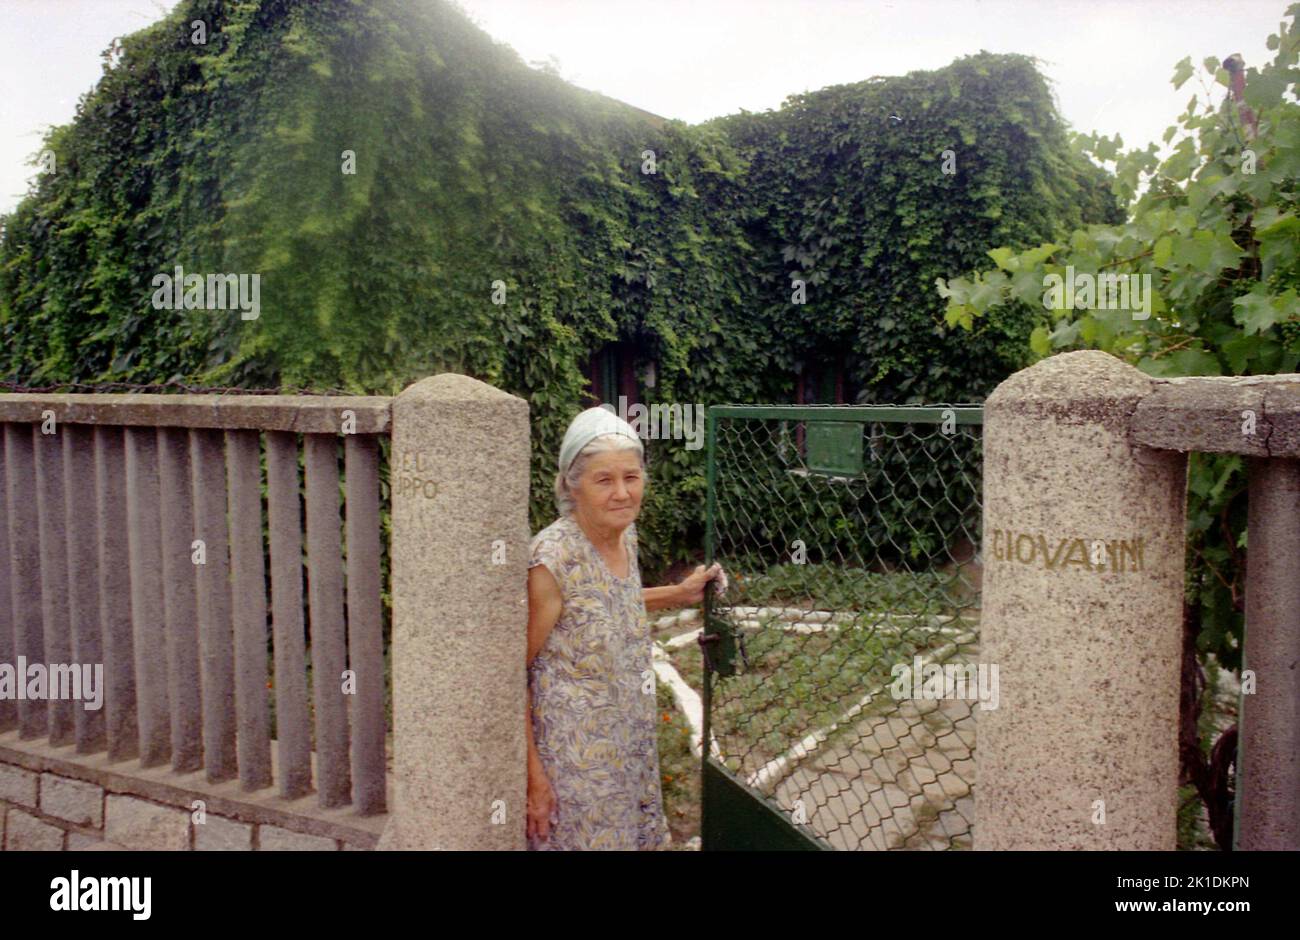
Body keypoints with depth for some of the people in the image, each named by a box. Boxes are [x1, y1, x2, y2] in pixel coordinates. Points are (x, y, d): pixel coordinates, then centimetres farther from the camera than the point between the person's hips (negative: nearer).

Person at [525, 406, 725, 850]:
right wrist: (531, 772, -17)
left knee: (634, 836, 20)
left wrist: (679, 593, 11)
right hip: (573, 758, -7)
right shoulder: (552, 559, -24)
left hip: (630, 743, 7)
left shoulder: (626, 535, -2)